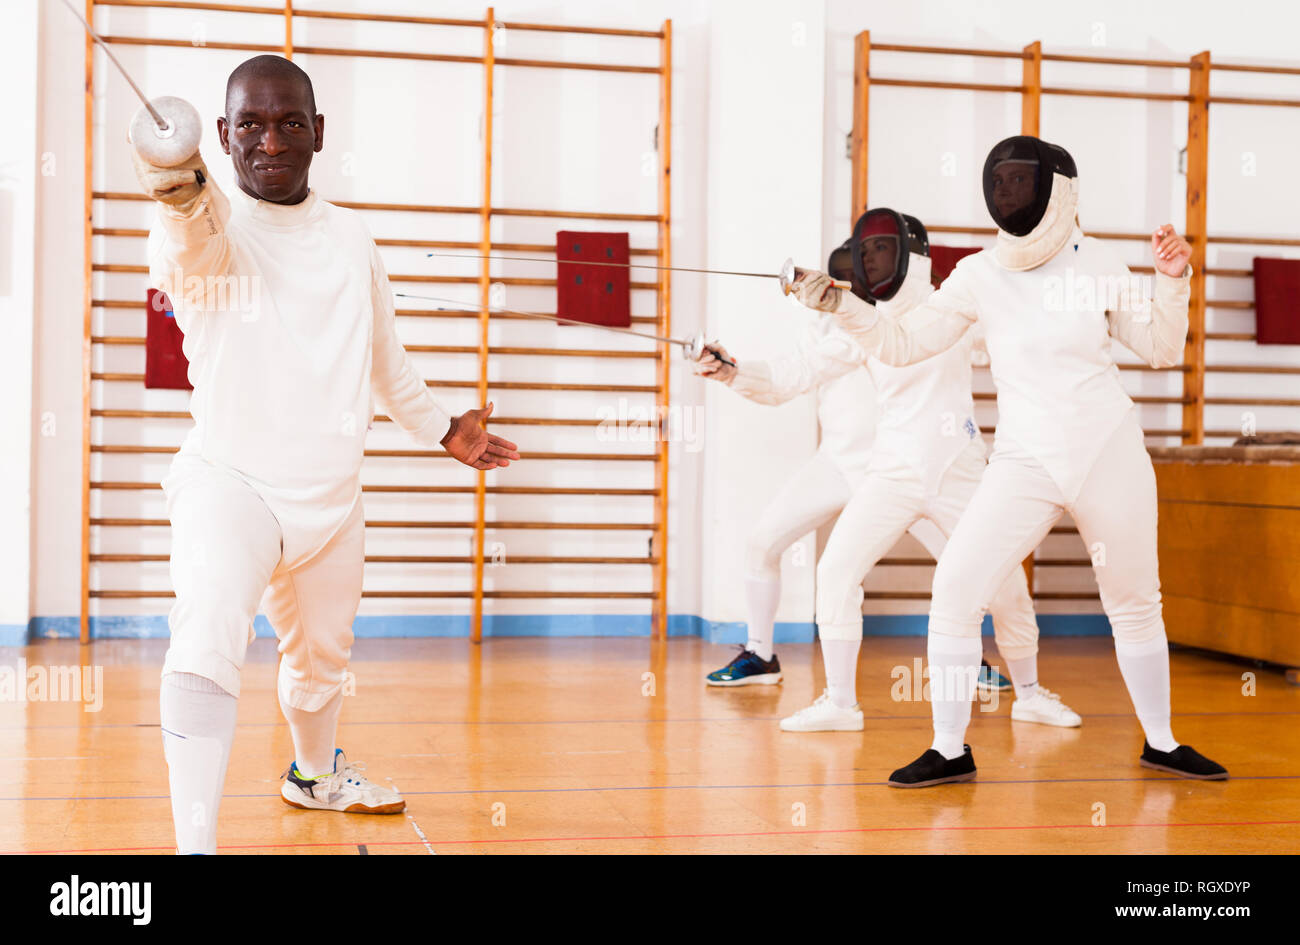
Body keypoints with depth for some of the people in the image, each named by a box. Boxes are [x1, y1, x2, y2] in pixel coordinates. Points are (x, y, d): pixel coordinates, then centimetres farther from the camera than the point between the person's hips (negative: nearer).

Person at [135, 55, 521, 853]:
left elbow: (386, 354, 21)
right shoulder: (212, 228, -12)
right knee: (207, 644, -30)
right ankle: (195, 842, -28)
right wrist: (180, 188, -61)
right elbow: (193, 235, -39)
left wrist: (441, 427, 32)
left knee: (322, 658, 24)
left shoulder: (351, 238, 5)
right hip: (229, 481, -5)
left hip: (332, 495, 6)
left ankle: (316, 773, 54)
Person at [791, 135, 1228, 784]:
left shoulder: (1095, 263, -2)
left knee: (1135, 606, 13)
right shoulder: (980, 275, -3)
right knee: (955, 592, -14)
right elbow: (901, 345, -3)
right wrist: (838, 303, -17)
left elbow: (1161, 350, 6)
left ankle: (1160, 744, 33)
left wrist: (1172, 280, -10)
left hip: (1111, 457, 1)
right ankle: (950, 751, -1)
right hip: (1026, 463, 0)